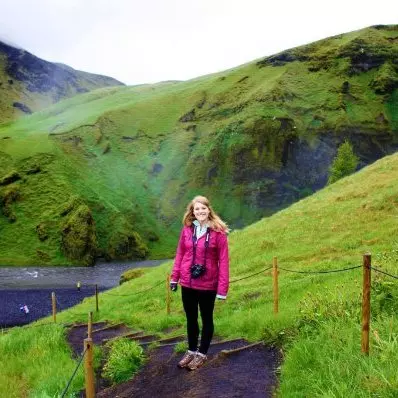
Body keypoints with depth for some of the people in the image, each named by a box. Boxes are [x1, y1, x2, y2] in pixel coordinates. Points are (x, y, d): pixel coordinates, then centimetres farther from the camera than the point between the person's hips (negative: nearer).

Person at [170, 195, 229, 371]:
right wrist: (174, 277, 4)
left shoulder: (218, 232, -12)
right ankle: (191, 350, 34)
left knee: (206, 319, 13)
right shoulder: (187, 229, 0)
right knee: (191, 318, 18)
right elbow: (180, 253, 6)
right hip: (187, 283, 4)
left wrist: (222, 287, -14)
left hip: (207, 284, -4)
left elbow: (223, 260, -12)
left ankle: (202, 354, 28)